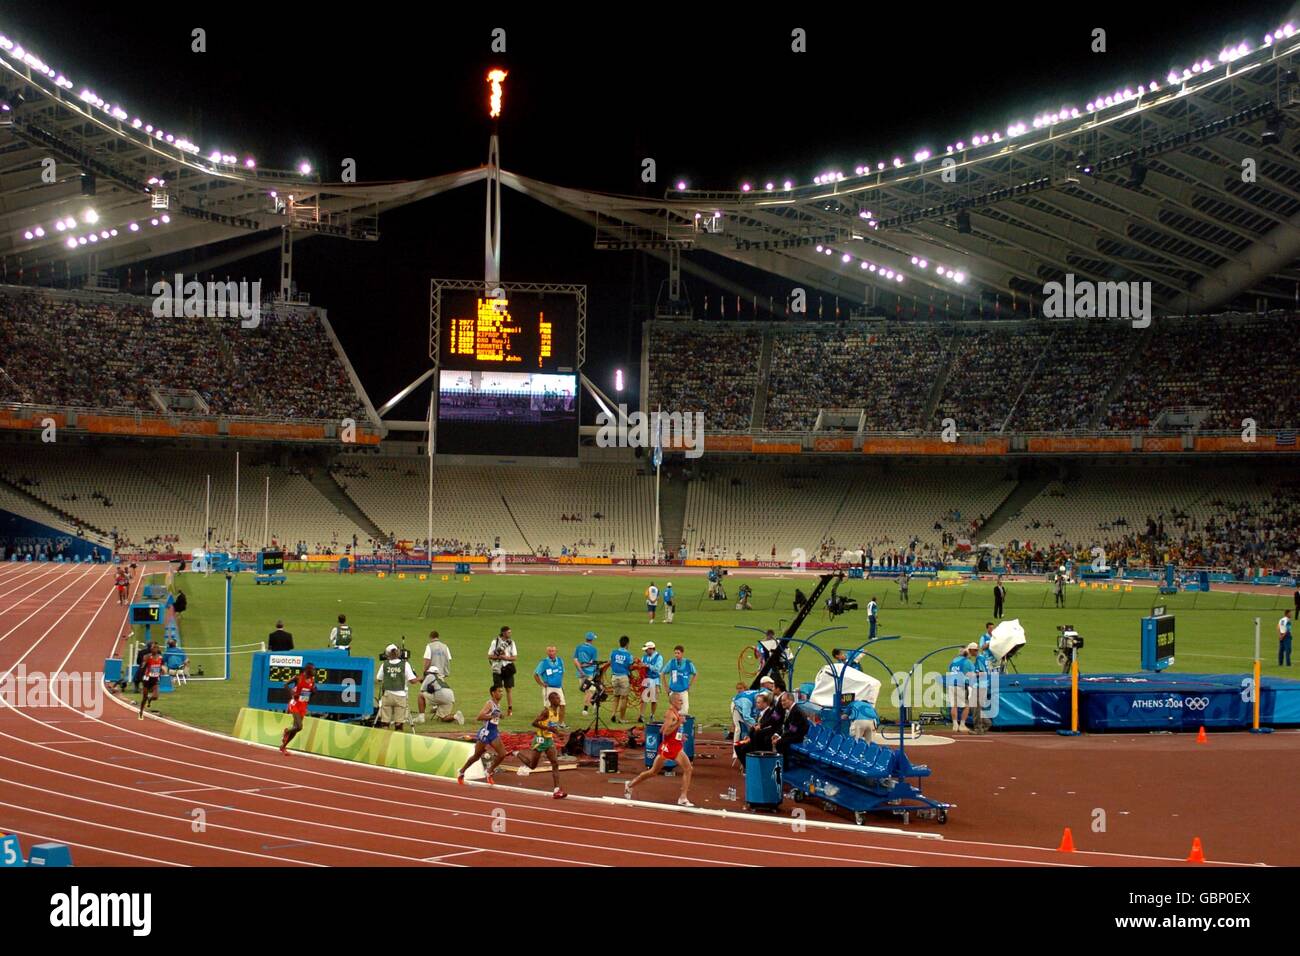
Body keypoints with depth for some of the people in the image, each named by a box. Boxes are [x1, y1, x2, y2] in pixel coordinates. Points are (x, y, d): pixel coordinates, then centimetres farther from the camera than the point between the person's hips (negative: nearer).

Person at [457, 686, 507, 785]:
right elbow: (479, 717, -25)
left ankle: (489, 772, 12)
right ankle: (461, 772, 22)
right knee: (476, 756, 4)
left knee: (502, 754, -5)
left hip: (494, 732, 7)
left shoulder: (498, 705, 10)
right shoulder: (489, 704, -15)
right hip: (485, 732, -7)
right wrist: (492, 716, -27)